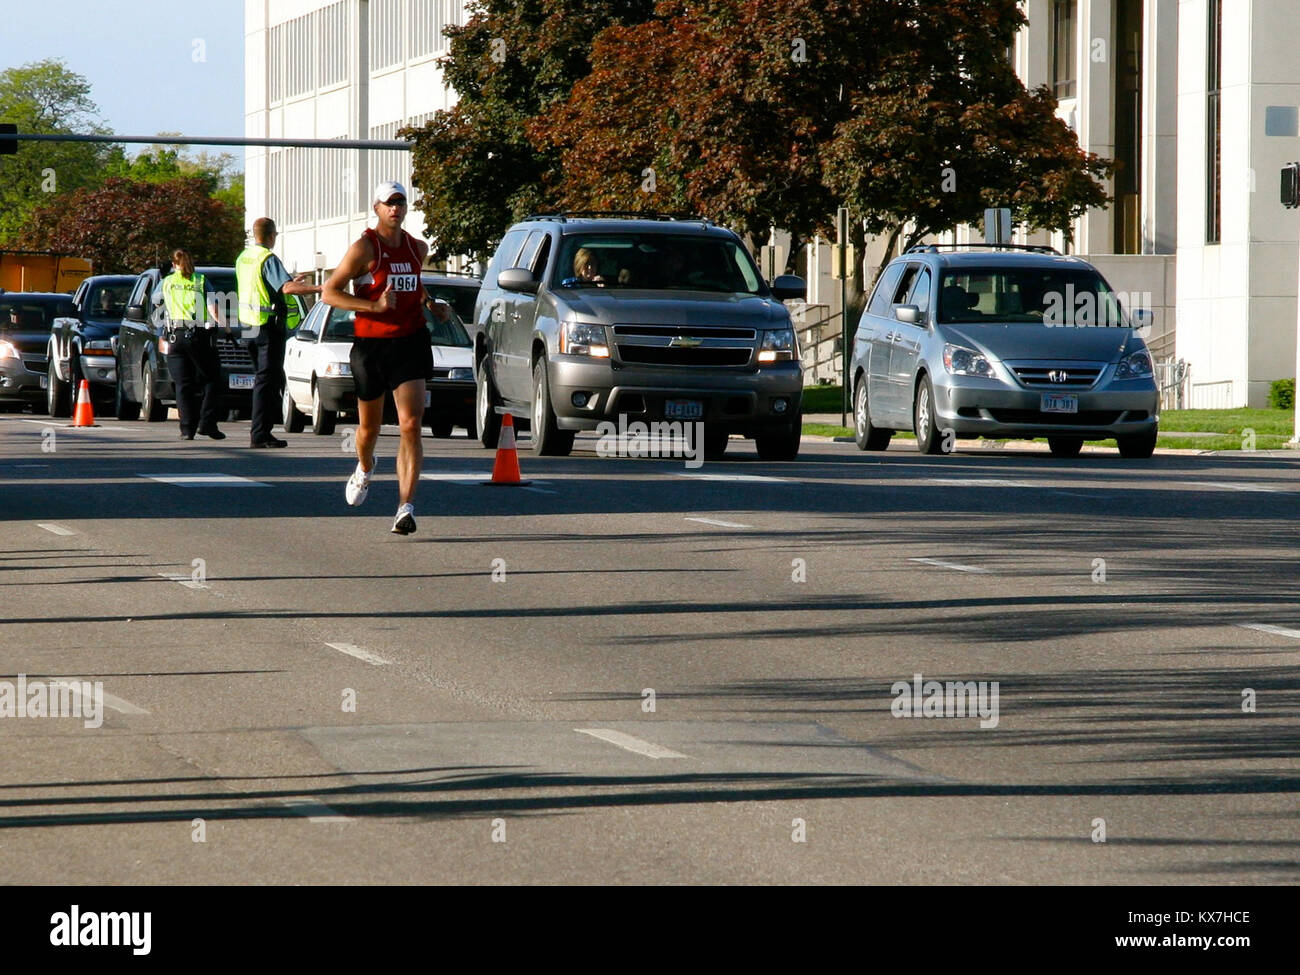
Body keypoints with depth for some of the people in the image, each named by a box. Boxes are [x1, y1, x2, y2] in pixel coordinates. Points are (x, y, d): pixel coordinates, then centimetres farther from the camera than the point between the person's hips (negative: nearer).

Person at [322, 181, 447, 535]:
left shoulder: (417, 248, 10)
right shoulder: (364, 248, -7)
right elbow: (329, 292, -10)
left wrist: (430, 303, 12)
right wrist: (375, 306, -20)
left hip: (410, 343, 2)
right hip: (370, 346, -2)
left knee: (411, 424, -14)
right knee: (369, 427, 13)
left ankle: (406, 507, -18)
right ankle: (365, 469, 49)